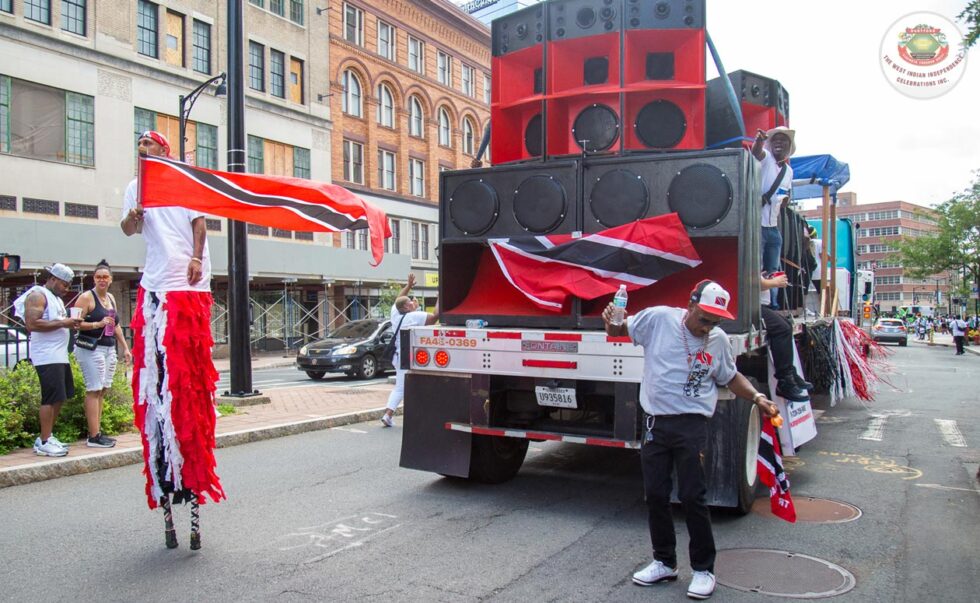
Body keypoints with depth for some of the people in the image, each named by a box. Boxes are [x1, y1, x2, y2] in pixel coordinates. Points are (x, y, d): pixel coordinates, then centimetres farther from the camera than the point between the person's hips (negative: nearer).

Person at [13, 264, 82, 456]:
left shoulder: (57, 298, 23)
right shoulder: (38, 295, -7)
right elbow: (31, 324, -19)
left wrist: (70, 323, 10)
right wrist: (62, 323, -18)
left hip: (60, 355, 10)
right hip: (46, 356, -10)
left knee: (60, 397, 11)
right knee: (51, 398, -10)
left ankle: (47, 437, 19)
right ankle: (44, 443, -4)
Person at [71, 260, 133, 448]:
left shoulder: (111, 298, 17)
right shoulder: (86, 297, -6)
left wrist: (125, 348, 23)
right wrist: (98, 324, -19)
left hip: (109, 349, 7)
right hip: (91, 349, -7)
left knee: (102, 390, 7)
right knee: (94, 391, -9)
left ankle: (97, 432, 12)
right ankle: (93, 437, -8)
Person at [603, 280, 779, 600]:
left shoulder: (719, 339, 2)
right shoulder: (658, 318, -4)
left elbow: (731, 377, 17)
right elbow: (621, 330, 7)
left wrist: (757, 397, 2)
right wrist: (611, 326, -16)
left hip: (692, 426, -1)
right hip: (656, 424, 1)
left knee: (692, 497, -4)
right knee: (655, 494, 9)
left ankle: (704, 569, 13)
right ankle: (664, 562, 27)